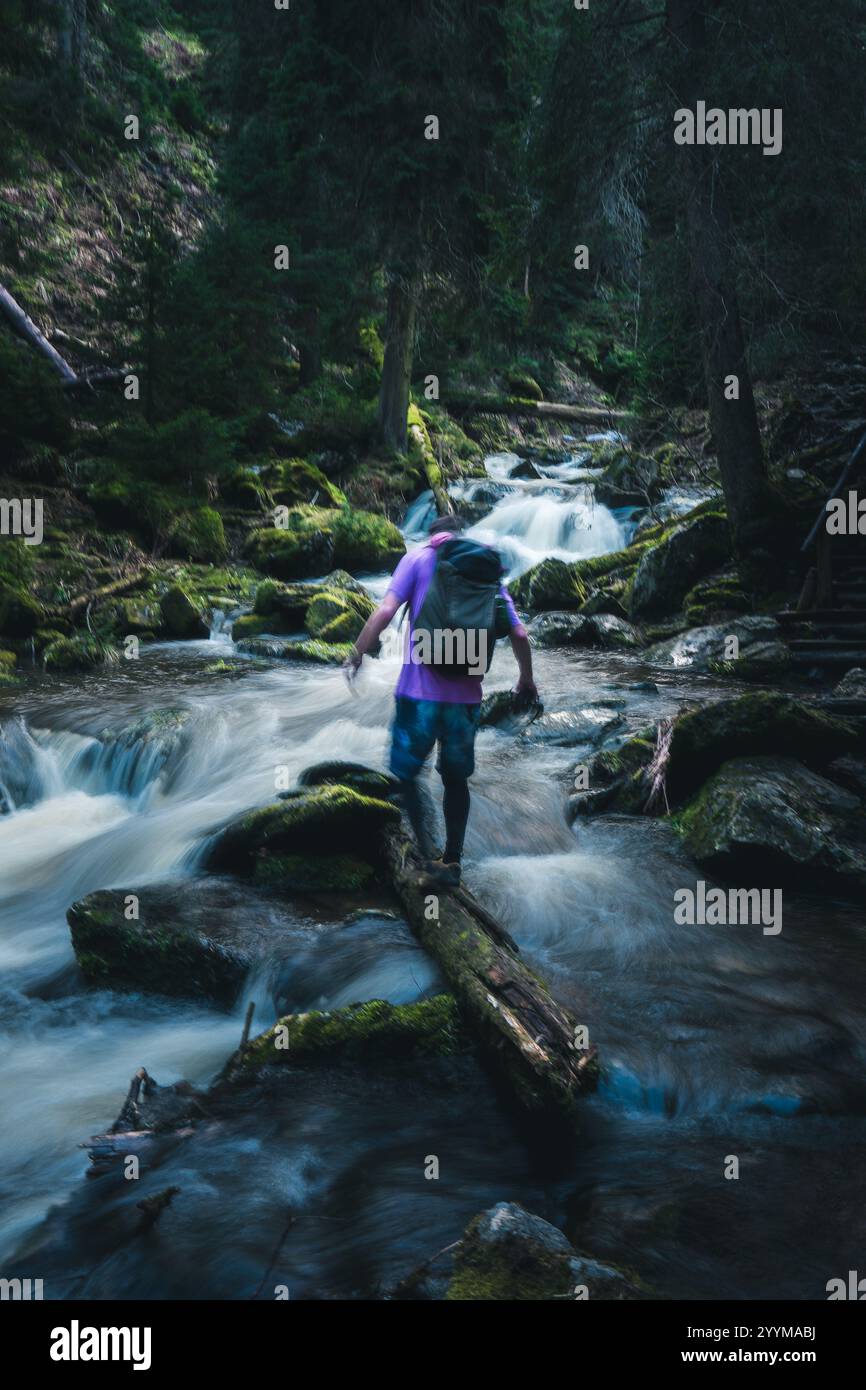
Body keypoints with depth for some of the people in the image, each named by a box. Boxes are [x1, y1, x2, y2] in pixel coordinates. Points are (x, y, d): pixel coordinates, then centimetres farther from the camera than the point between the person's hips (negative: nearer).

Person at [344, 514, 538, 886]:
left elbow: (385, 611, -11)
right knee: (455, 779, 17)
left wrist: (356, 655, 0)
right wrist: (526, 680, 19)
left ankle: (425, 852, 0)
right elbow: (518, 634, 4)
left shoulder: (418, 559, 2)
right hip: (466, 696, 3)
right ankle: (451, 863, 19)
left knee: (403, 773, 11)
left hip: (420, 691, -3)